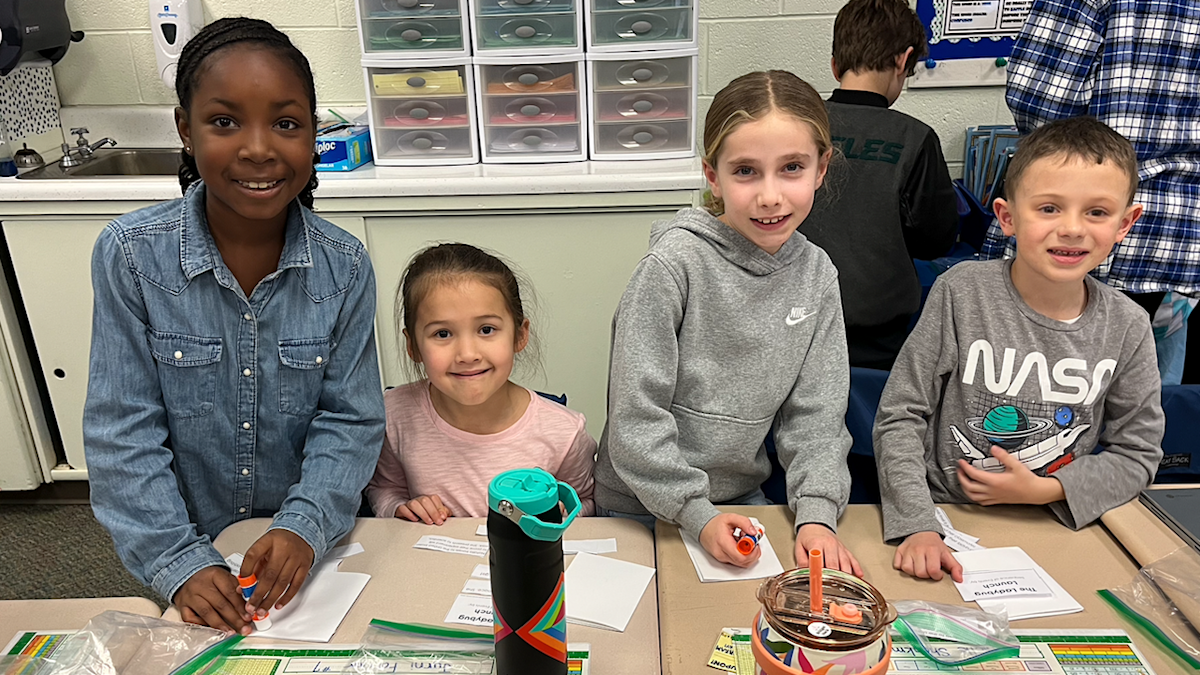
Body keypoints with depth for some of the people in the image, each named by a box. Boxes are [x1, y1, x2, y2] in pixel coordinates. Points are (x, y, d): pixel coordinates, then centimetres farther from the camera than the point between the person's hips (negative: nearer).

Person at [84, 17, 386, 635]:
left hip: (316, 546, 1)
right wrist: (179, 561, -21)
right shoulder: (129, 256, -18)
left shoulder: (344, 267, -15)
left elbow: (349, 421, -11)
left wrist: (305, 527, -25)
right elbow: (123, 433, -15)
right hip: (191, 545, 0)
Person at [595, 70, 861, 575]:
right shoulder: (675, 262, -23)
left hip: (742, 497, 5)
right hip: (642, 506, -4)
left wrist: (816, 514, -13)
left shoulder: (815, 273, -5)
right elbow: (635, 412, -20)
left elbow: (816, 411, -2)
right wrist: (697, 514, -19)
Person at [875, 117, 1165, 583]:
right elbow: (900, 417, -10)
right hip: (945, 522, -3)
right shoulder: (962, 292, -11)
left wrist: (1046, 490, -9)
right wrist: (917, 526, -20)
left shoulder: (1127, 328, -2)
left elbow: (1137, 452, 8)